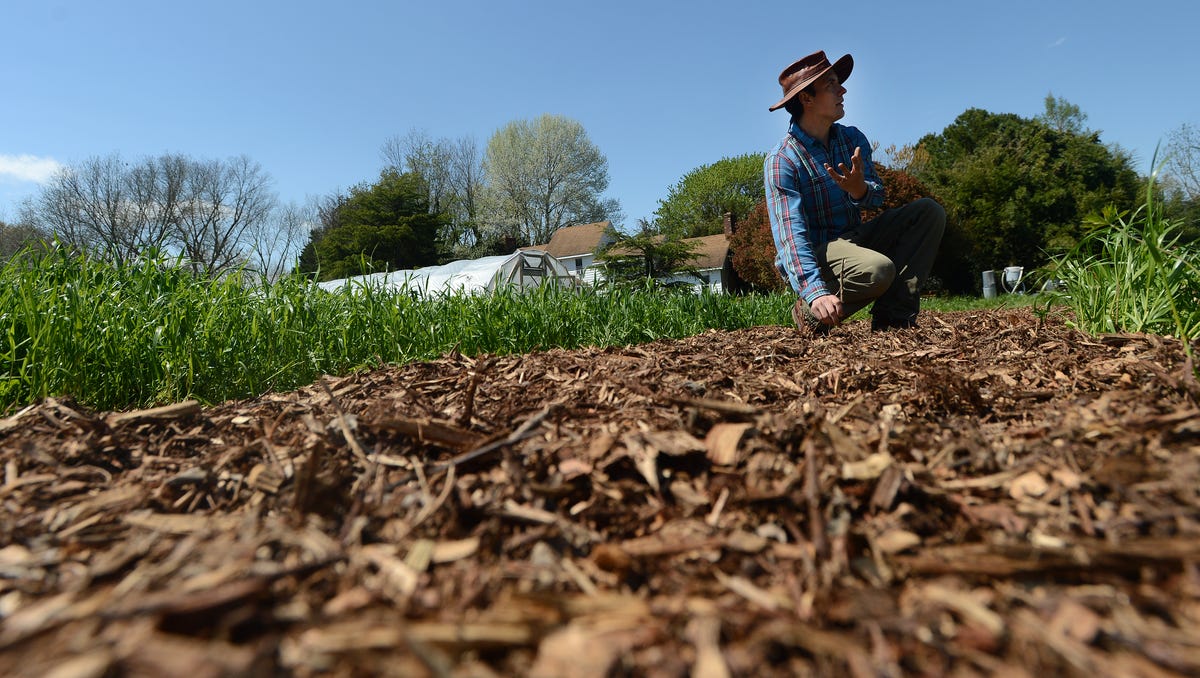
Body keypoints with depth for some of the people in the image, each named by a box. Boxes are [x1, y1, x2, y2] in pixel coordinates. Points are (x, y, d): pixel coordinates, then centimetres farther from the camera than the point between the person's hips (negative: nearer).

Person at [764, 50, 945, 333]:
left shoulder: (853, 139, 5)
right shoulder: (782, 161, -18)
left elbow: (877, 198, -3)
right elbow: (790, 234, -28)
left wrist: (859, 190, -29)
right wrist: (816, 292, -41)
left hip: (855, 239, 8)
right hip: (814, 254, -8)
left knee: (928, 211, -5)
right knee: (877, 270, -34)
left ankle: (892, 316, -11)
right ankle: (812, 311, -7)